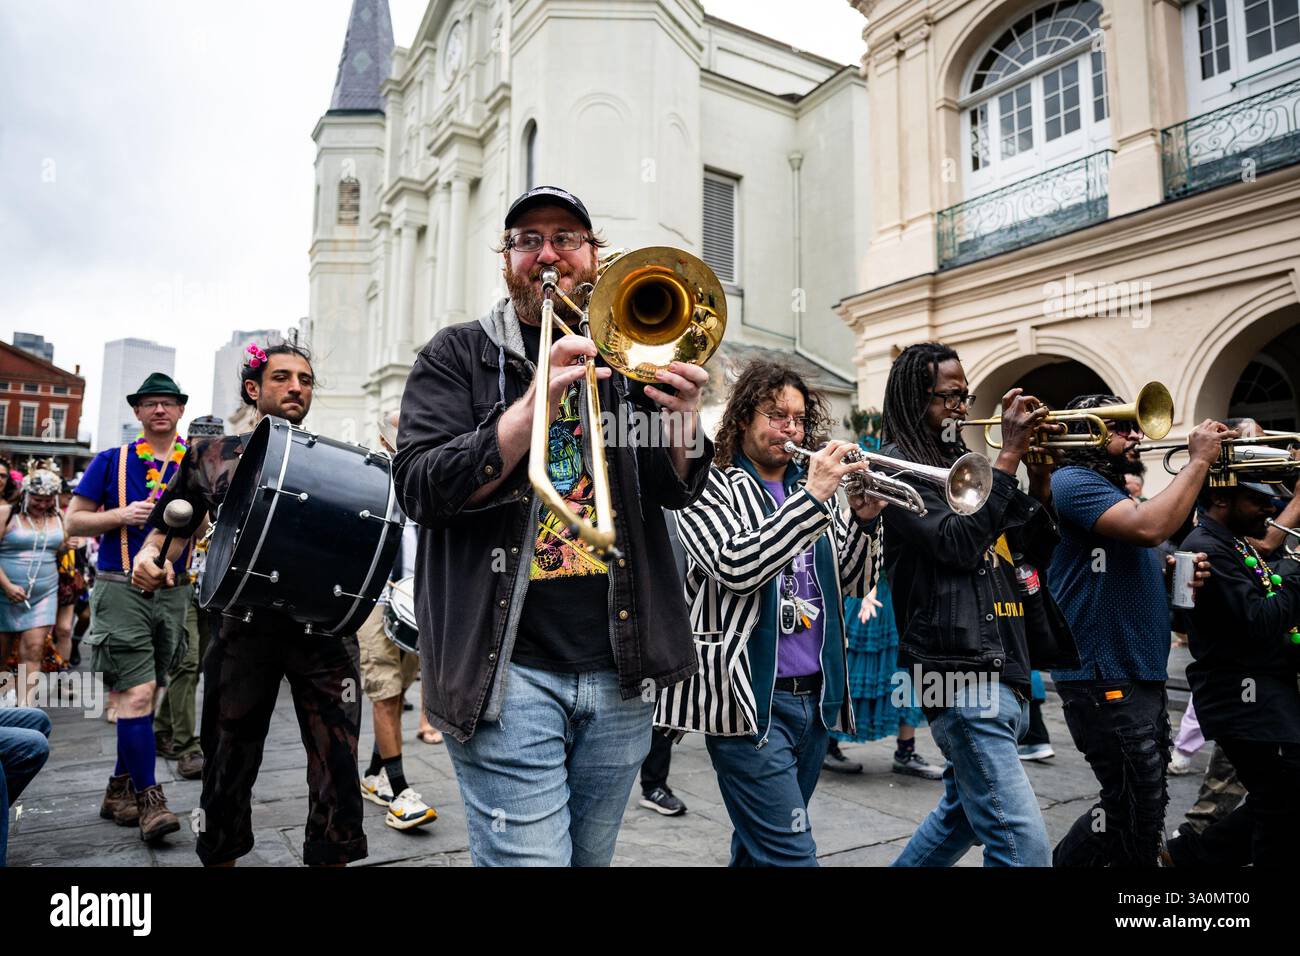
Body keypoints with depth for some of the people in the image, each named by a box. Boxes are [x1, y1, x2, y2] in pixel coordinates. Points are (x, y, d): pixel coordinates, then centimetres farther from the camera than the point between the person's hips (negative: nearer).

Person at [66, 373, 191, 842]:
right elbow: (74, 522, 4)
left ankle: (120, 788, 25)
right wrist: (123, 514, -12)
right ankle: (148, 797, -1)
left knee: (144, 695, 11)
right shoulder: (110, 461, 3)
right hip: (122, 589, -3)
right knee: (137, 694, -10)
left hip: (174, 592, 3)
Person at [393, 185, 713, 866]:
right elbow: (419, 488, -10)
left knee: (590, 855, 17)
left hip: (620, 670, 4)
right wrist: (537, 405, -23)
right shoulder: (459, 355, 4)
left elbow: (678, 490, 5)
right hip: (508, 671, -3)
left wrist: (684, 420, -17)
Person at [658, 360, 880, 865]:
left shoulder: (815, 485, 14)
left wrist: (863, 519, -6)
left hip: (814, 694, 6)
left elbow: (848, 582, 12)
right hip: (750, 697, -6)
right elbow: (734, 569, -19)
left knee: (760, 846, 17)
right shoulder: (711, 487, -3)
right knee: (791, 855, -9)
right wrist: (811, 498, -20)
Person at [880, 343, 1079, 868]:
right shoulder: (898, 465, -7)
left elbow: (1032, 555, 17)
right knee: (1021, 843, -11)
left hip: (1004, 666, 9)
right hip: (962, 672, -9)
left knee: (965, 812, 23)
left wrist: (1041, 477, 3)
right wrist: (1009, 455, -16)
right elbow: (959, 543, -21)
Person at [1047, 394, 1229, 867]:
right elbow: (1149, 526, -30)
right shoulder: (1073, 482, -14)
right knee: (1136, 811, -3)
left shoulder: (1112, 489, 17)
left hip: (1141, 673, 10)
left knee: (1137, 805, 19)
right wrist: (1199, 460, -18)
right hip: (1104, 678, -10)